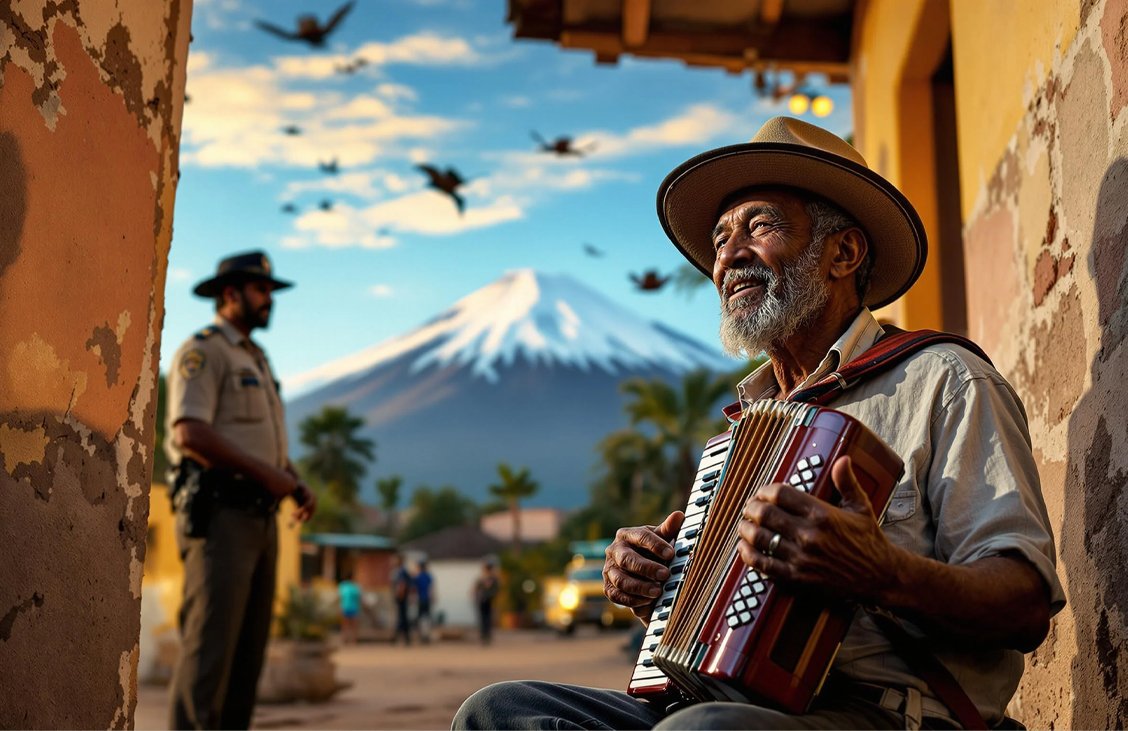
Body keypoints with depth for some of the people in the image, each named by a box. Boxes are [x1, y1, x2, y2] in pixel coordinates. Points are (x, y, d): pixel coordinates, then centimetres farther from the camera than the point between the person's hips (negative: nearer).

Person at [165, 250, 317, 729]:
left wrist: (299, 488, 6)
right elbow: (190, 433, -20)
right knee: (209, 641, -12)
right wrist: (267, 474, -18)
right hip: (217, 514, -9)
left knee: (249, 646, 7)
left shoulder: (257, 362, 23)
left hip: (258, 518, 9)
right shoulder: (201, 352, -6)